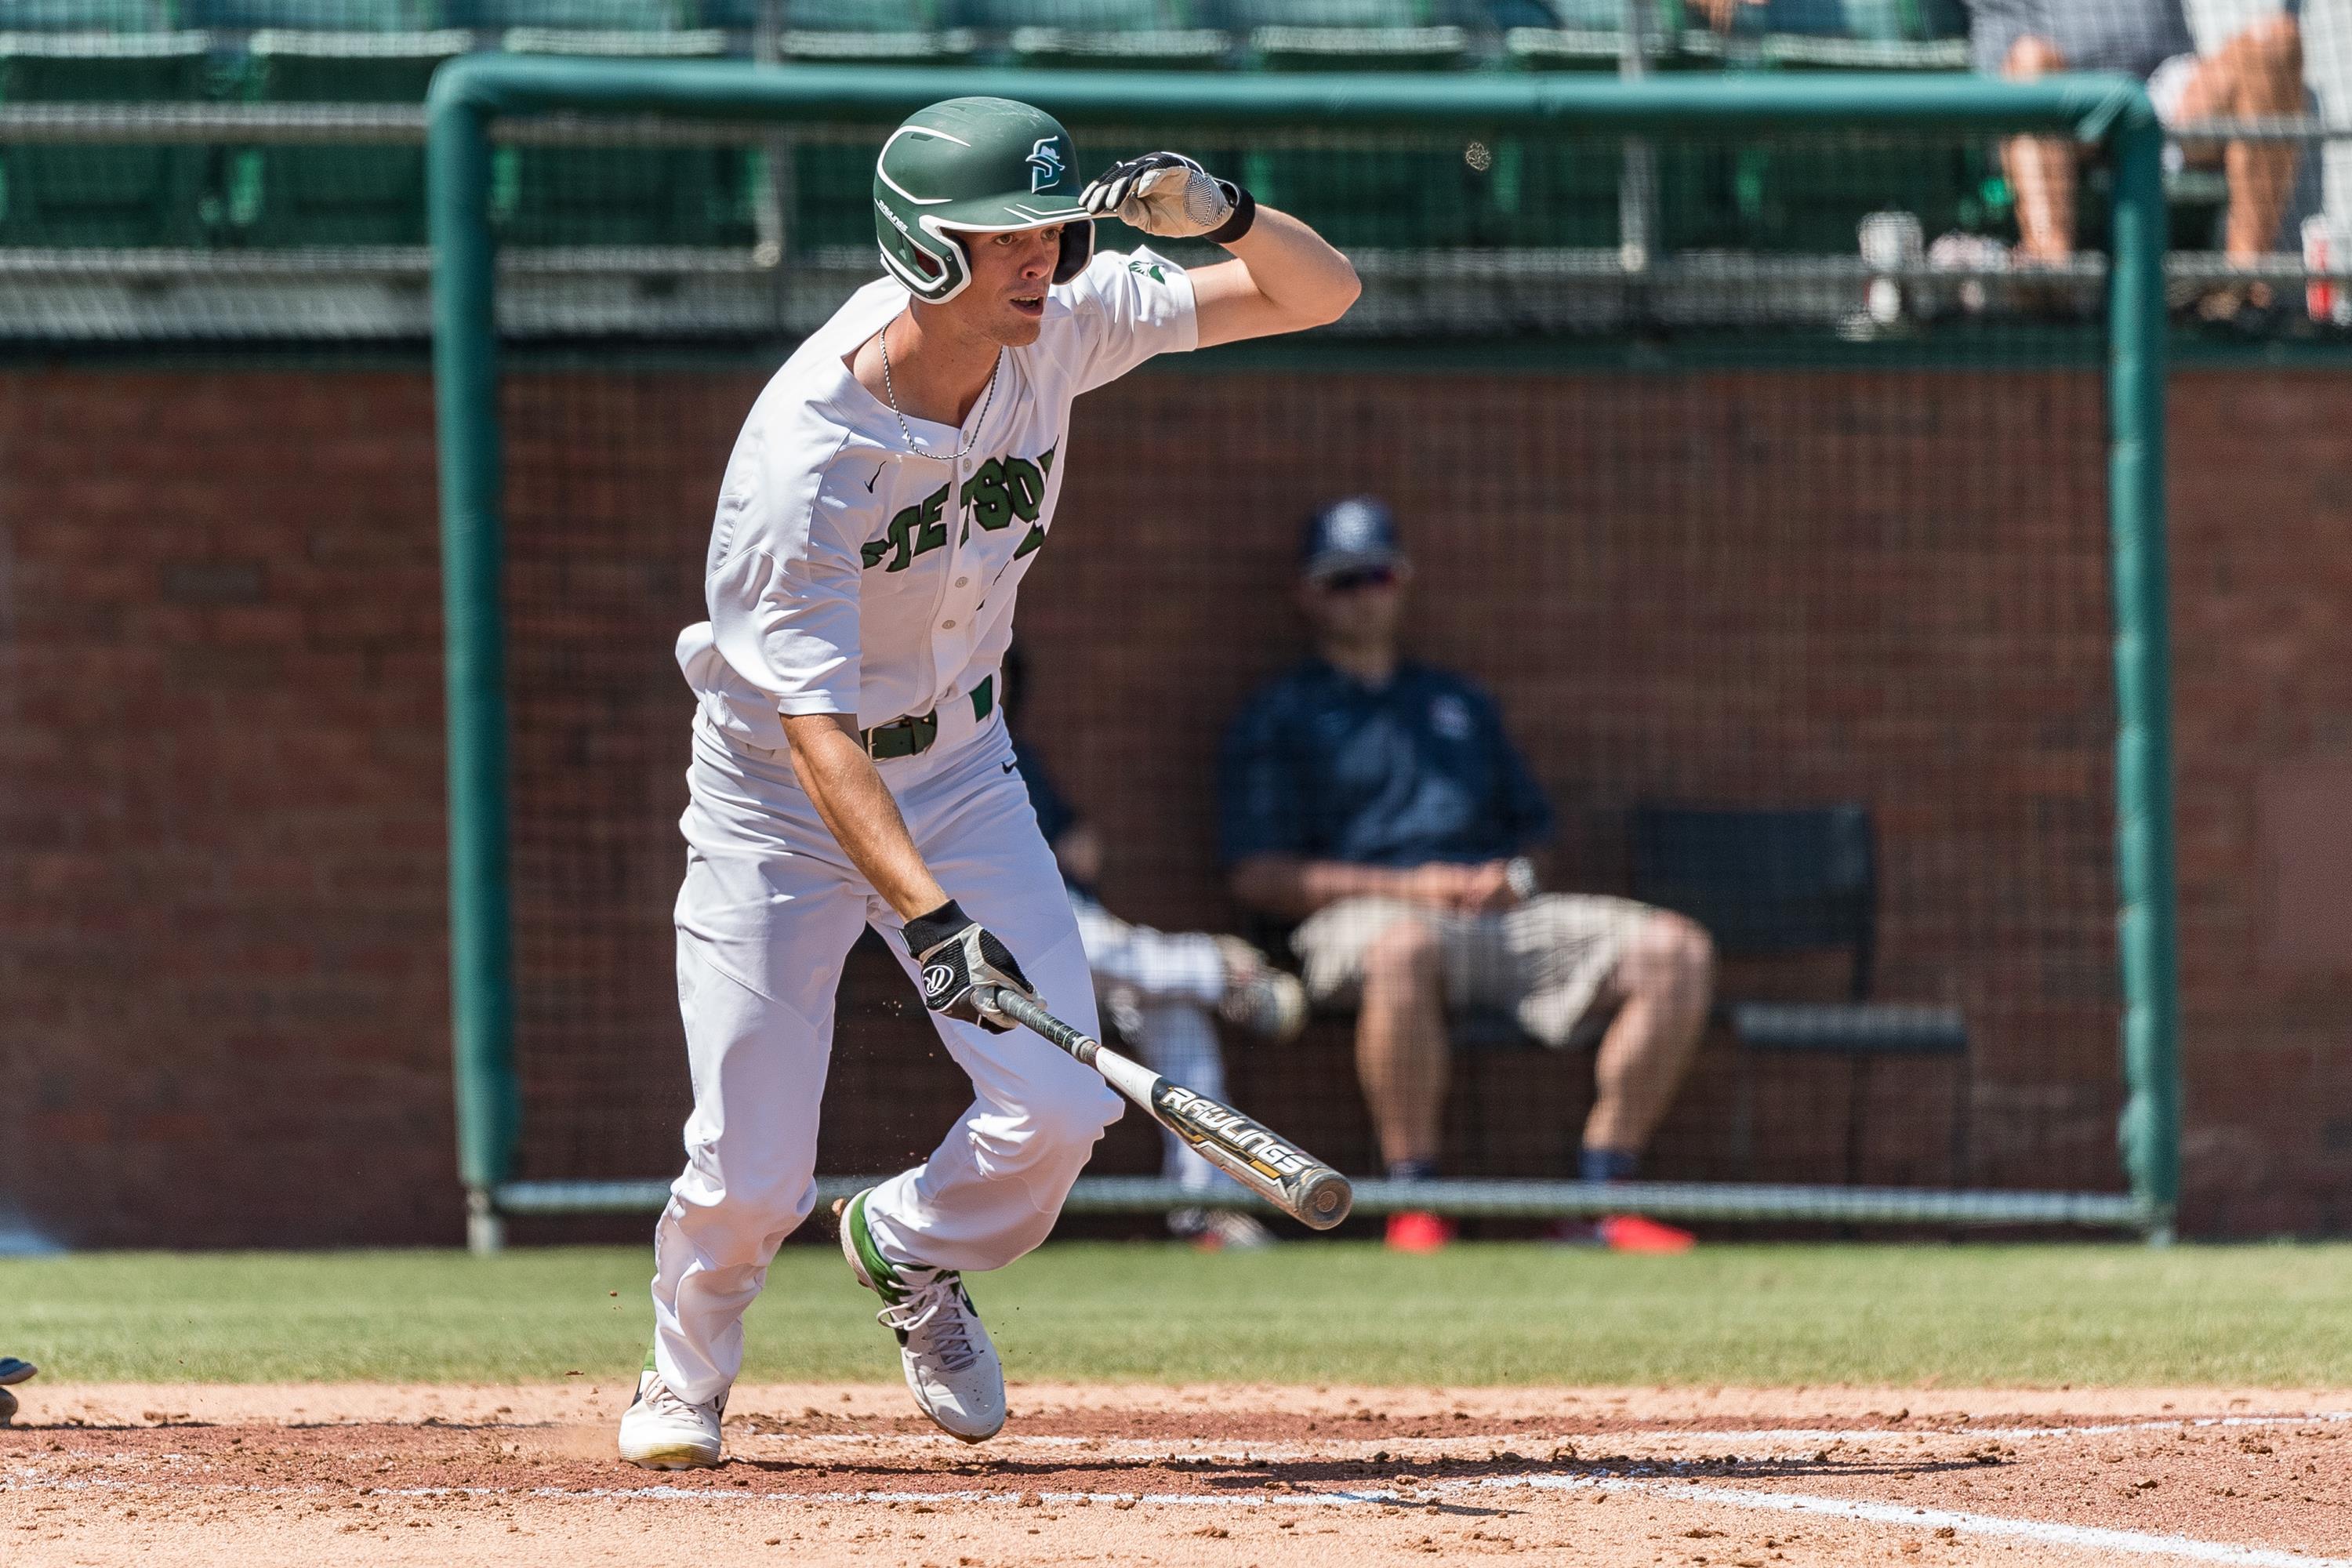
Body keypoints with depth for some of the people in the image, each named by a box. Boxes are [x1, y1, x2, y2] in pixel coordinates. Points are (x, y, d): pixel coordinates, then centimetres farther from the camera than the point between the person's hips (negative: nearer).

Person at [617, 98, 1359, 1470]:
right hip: (781, 792, -5)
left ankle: (912, 1249, 24)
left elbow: (1321, 292, -10)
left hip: (959, 767, 5)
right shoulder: (807, 453, -32)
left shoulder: (1058, 327, -15)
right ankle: (688, 1377, 29)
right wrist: (930, 917, -48)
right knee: (752, 1179, -6)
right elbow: (817, 730, -35)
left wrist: (1223, 214, -32)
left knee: (1060, 1111, -11)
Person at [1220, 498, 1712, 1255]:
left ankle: (1602, 1196, -19)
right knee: (1404, 949, -44)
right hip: (1357, 915, -5)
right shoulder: (1278, 721, 13)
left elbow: (1532, 829, 28)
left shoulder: (1462, 704, 30)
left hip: (1499, 915, 5)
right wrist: (1407, 886, -11)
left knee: (1676, 950, -17)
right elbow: (1259, 877, 0)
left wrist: (1512, 876, 1)